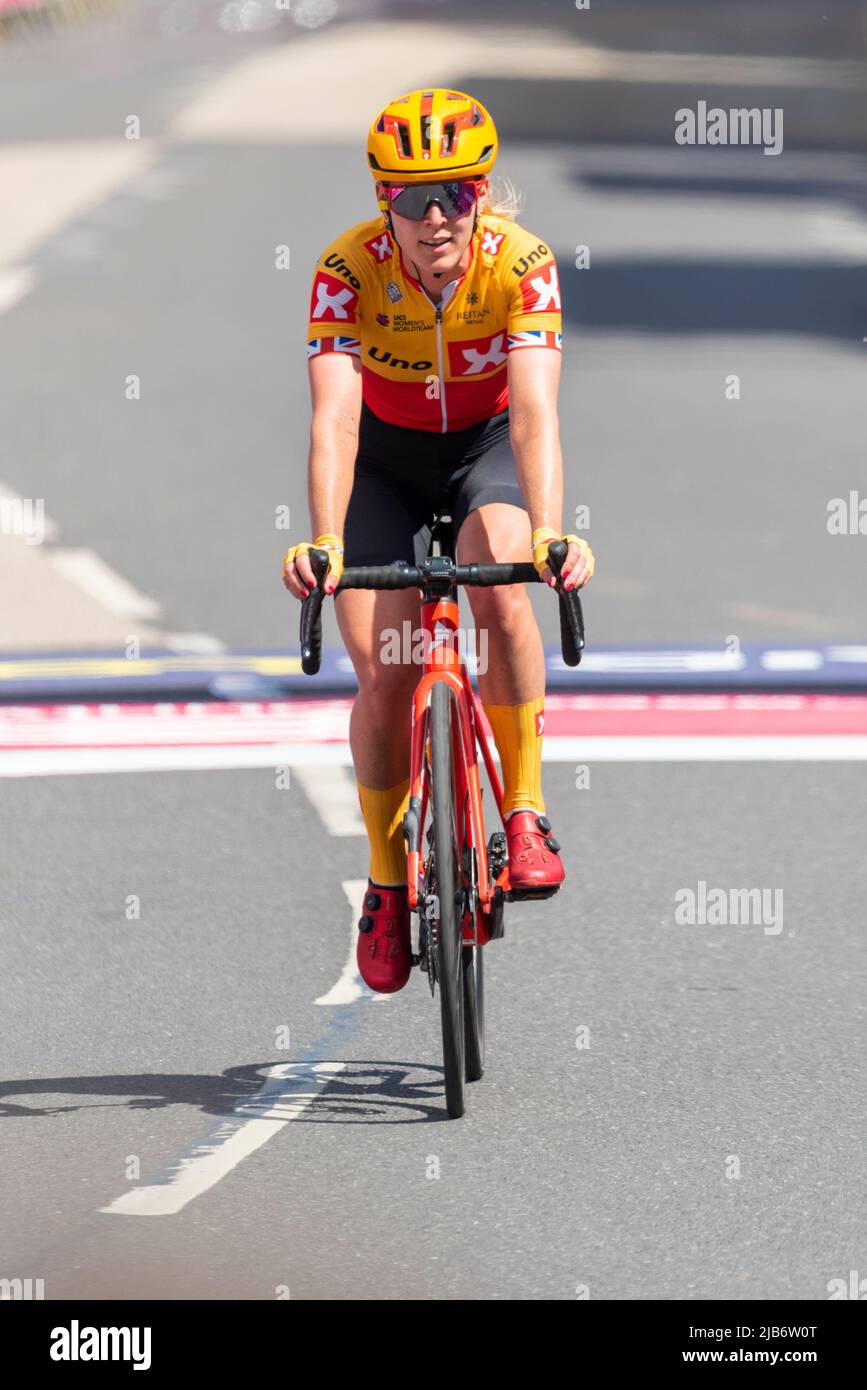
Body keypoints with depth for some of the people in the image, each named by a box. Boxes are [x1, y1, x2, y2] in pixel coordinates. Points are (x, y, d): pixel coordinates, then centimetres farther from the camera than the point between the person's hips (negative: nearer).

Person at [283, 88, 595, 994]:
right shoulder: (349, 269, -28)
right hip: (385, 457, 0)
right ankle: (387, 881, 9)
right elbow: (334, 418, -37)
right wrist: (322, 542, -52)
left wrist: (549, 531, -54)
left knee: (499, 581, -32)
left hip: (486, 447, 0)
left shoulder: (520, 265, -28)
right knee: (383, 675, -13)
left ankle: (524, 813, -19)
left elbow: (535, 411, -38)